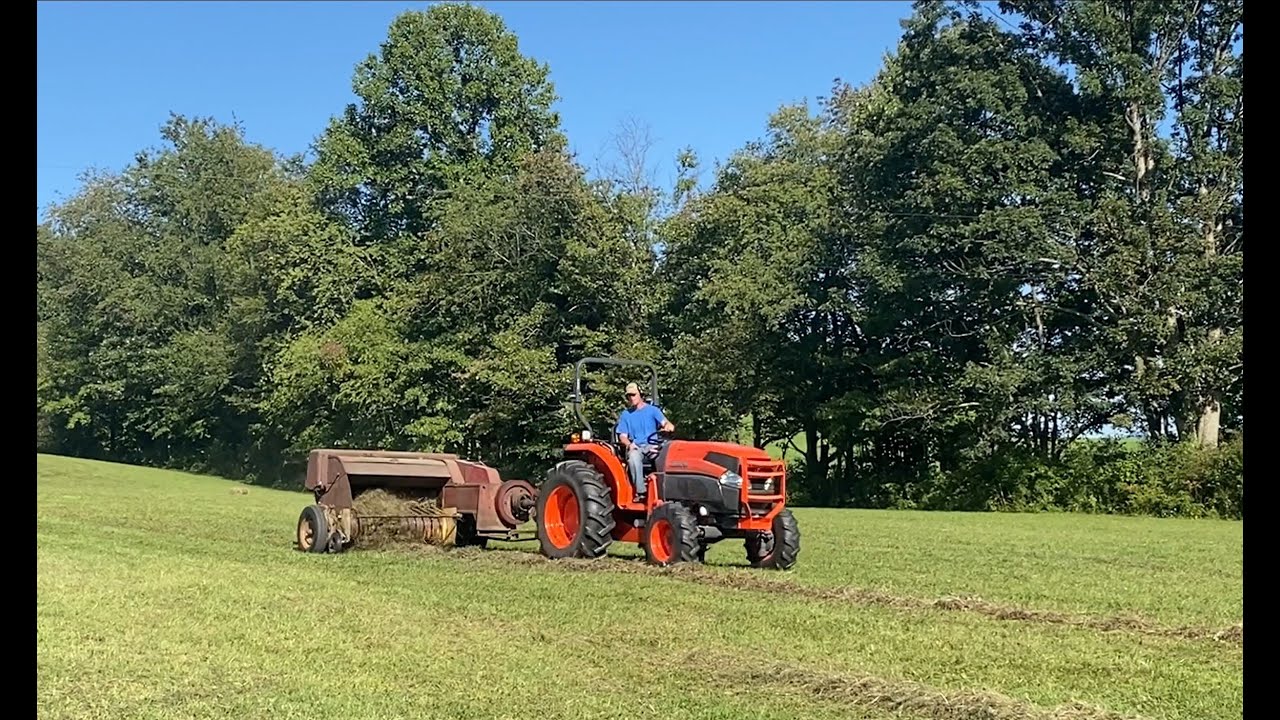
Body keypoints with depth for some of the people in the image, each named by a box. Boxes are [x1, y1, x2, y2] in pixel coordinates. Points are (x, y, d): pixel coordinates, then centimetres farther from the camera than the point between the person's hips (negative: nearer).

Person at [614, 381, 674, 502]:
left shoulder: (652, 410, 11)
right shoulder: (625, 414, 17)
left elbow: (666, 423, -4)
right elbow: (622, 436, 11)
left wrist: (668, 427, -30)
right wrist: (629, 444, -13)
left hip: (652, 446, -1)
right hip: (635, 447, 1)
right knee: (634, 457, -37)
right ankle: (640, 492, -38)